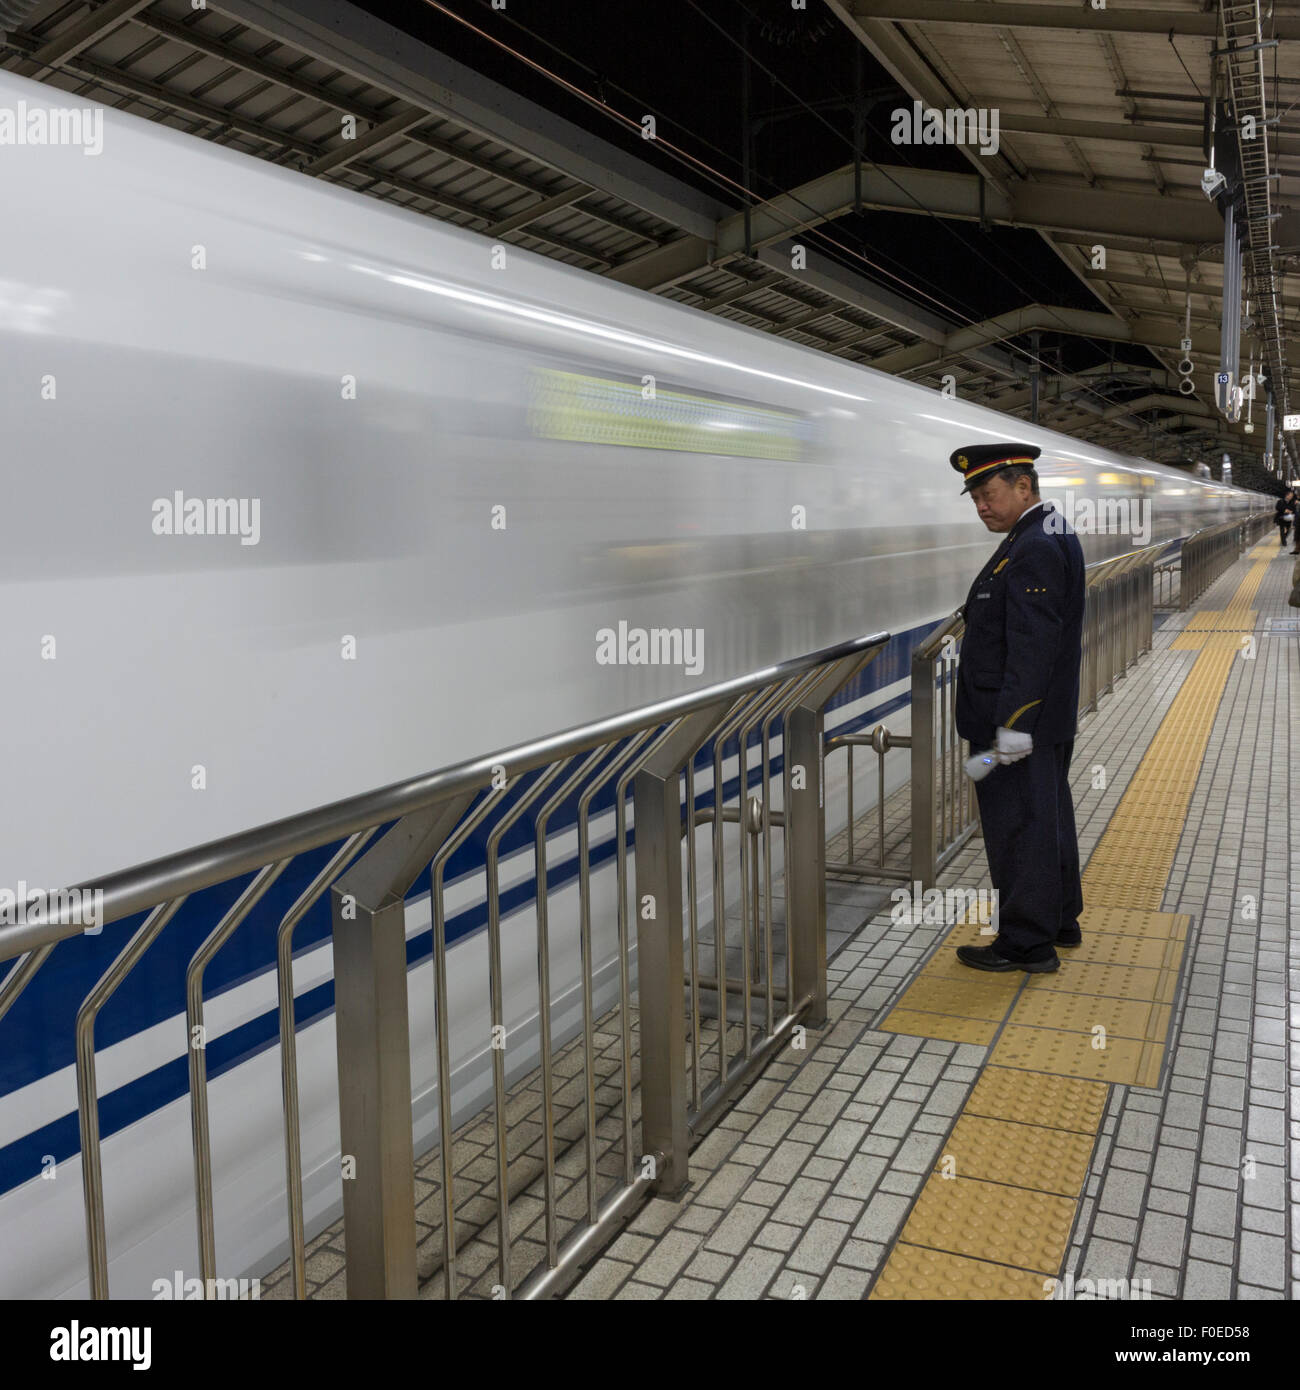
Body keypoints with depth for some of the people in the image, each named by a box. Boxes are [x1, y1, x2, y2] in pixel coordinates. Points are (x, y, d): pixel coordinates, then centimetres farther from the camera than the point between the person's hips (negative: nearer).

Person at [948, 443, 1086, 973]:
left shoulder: (1035, 549, -20)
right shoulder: (1052, 537, 13)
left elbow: (1033, 645, -25)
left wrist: (1014, 722, -25)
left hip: (1018, 720, -11)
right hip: (1049, 720, 11)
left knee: (1019, 827, -1)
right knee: (1048, 817, 19)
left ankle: (1026, 944, 10)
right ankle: (1060, 920, 33)